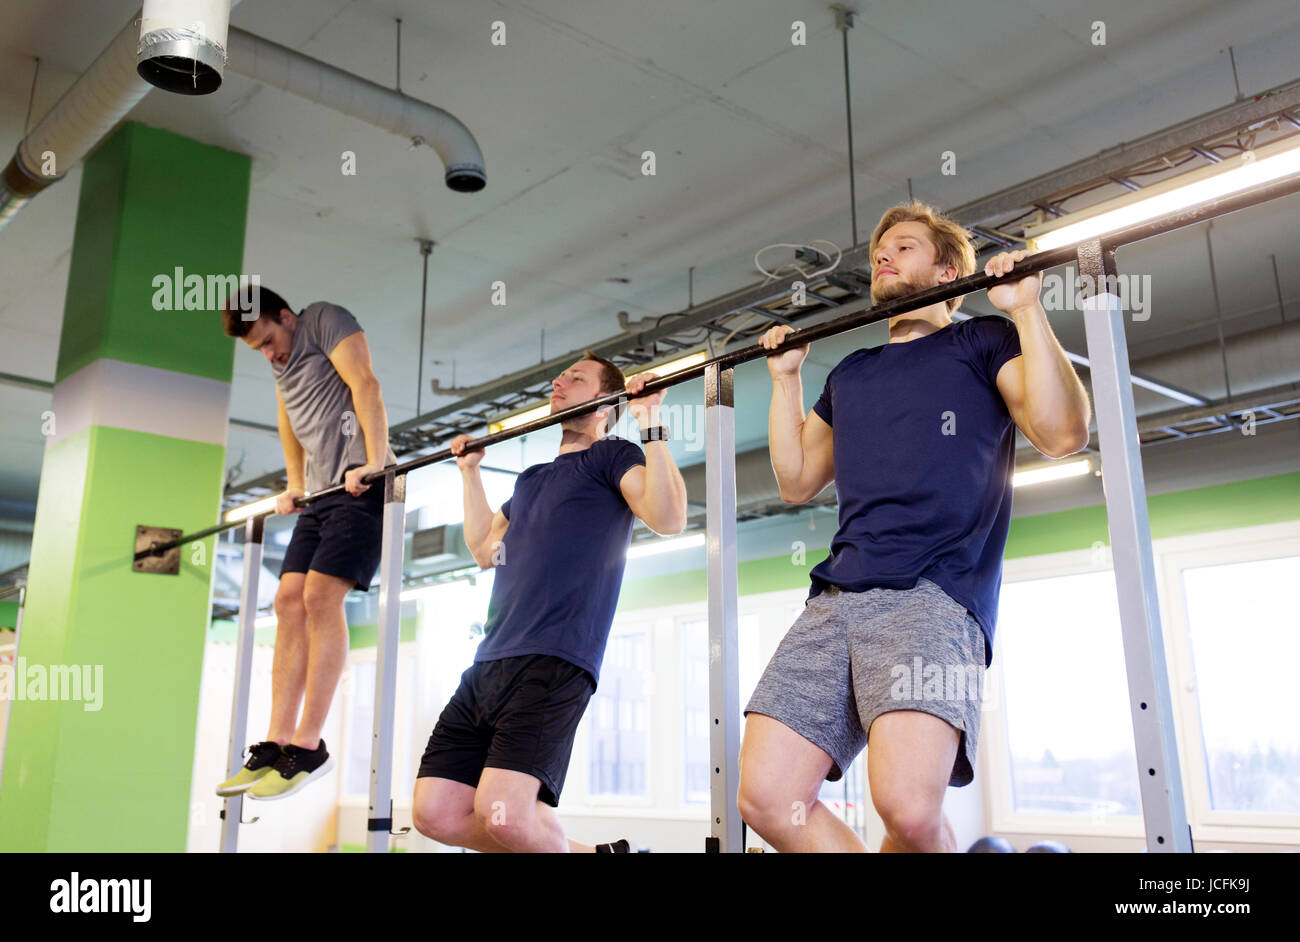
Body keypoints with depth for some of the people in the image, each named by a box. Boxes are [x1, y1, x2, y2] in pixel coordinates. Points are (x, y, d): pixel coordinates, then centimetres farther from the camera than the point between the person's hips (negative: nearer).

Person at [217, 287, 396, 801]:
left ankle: (309, 747, -13)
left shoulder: (324, 320, -2)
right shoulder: (280, 362, 22)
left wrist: (375, 464, -22)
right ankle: (277, 743, 1)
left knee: (321, 596, -17)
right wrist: (294, 487, 25)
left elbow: (364, 385, -14)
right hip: (321, 493, 9)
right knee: (289, 602, -1)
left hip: (362, 485, -9)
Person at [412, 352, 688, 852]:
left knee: (502, 814, -24)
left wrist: (650, 423, -12)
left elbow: (669, 517, -12)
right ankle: (590, 852, 16)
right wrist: (470, 472, 38)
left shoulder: (610, 457, 6)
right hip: (487, 665, 8)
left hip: (553, 663, -8)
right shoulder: (533, 478, 28)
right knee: (435, 814, 1)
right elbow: (485, 549, 35)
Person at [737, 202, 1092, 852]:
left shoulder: (982, 342, 15)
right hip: (836, 599, 6)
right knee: (765, 795, -11)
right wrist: (785, 377, 28)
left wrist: (1025, 310, -1)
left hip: (934, 595, -5)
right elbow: (796, 481, 30)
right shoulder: (850, 375, 29)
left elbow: (1062, 433, 0)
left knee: (907, 805, -28)